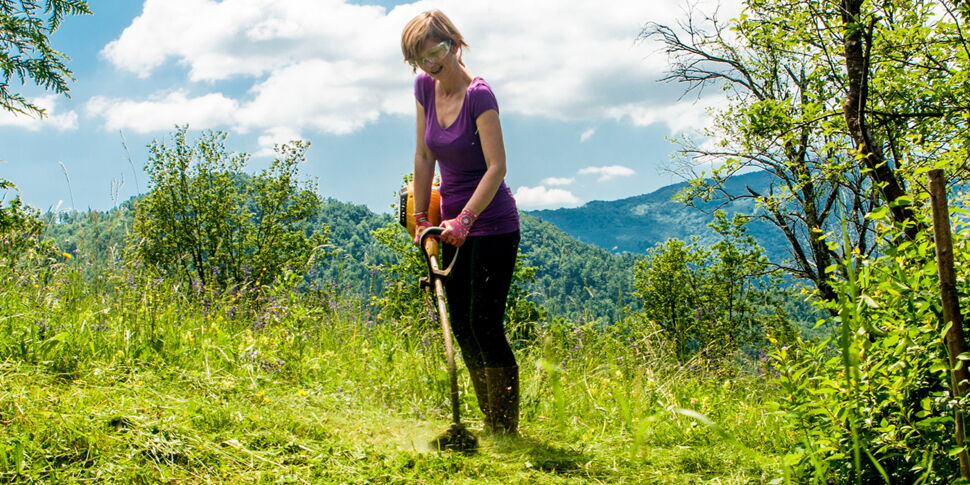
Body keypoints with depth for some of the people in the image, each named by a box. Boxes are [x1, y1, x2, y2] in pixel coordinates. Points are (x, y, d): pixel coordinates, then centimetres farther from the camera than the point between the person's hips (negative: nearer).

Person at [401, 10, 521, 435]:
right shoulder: (425, 88, 3)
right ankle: (491, 422, 22)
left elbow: (497, 168, -22)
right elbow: (423, 156, 9)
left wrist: (465, 219, -31)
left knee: (484, 325, -9)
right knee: (462, 327, 10)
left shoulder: (478, 95, -17)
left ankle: (507, 429, 2)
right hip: (453, 224, 8)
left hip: (491, 225, -8)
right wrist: (421, 217, 7)